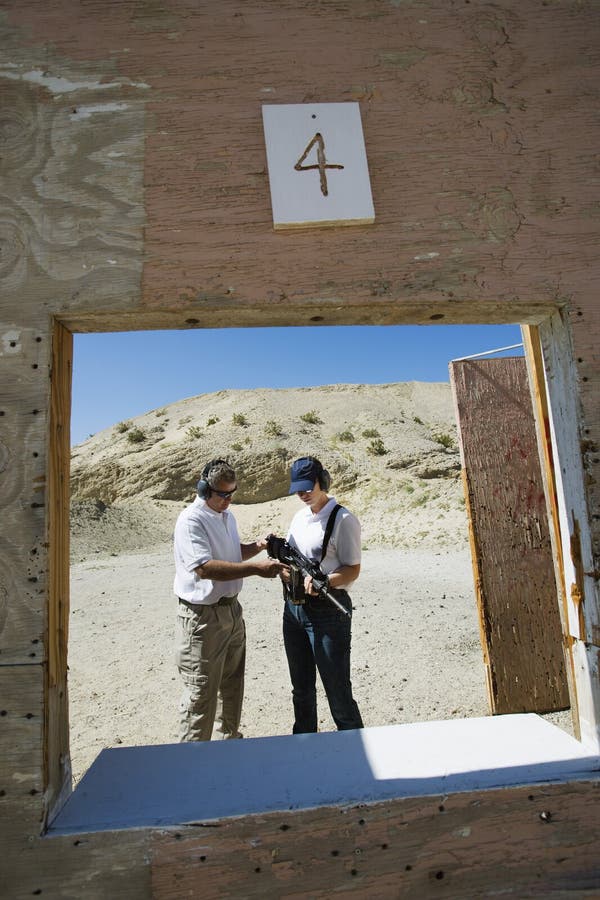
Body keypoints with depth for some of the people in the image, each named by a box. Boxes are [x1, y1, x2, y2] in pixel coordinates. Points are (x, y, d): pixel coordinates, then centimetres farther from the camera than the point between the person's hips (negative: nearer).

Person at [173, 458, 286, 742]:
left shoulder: (226, 516, 9)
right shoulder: (191, 521, -20)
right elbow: (204, 568, -30)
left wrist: (258, 546, 2)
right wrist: (256, 568, -32)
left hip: (232, 610, 9)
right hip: (202, 617, -9)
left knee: (233, 683, 22)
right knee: (201, 693, 2)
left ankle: (229, 739, 41)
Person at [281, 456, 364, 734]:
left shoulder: (343, 520, -12)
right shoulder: (299, 517, 11)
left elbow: (352, 570, -13)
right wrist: (283, 569, -8)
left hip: (327, 611, -7)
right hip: (293, 609, 7)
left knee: (337, 689, 2)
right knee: (301, 687, 21)